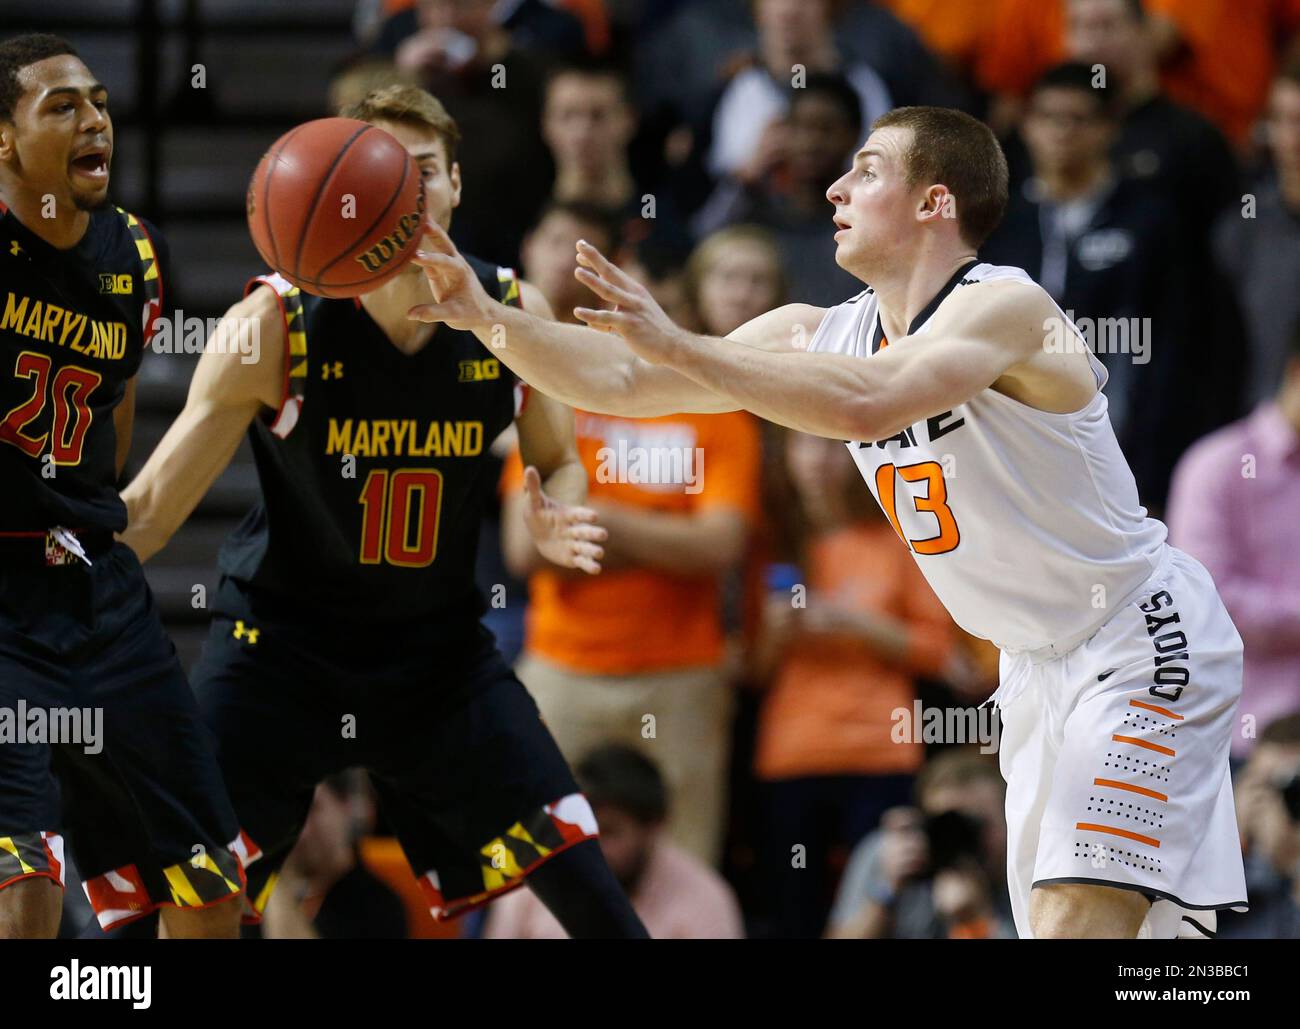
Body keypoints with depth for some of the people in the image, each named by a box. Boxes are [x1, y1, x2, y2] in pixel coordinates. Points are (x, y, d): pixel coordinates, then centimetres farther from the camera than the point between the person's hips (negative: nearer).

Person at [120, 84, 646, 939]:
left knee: (589, 893, -3)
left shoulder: (514, 316, -7)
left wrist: (557, 523, -14)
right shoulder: (275, 326, -16)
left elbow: (558, 465, 10)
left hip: (439, 644, 3)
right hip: (282, 637, -3)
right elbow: (153, 506, -14)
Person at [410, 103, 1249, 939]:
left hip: (1142, 647, -9)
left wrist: (676, 345, -38)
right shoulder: (821, 336, 3)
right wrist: (489, 317, -8)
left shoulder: (1005, 306, -22)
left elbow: (866, 404, -40)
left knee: (1076, 922, -20)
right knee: (1050, 927, 10)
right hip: (1038, 665, 9)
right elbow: (623, 383, 4)